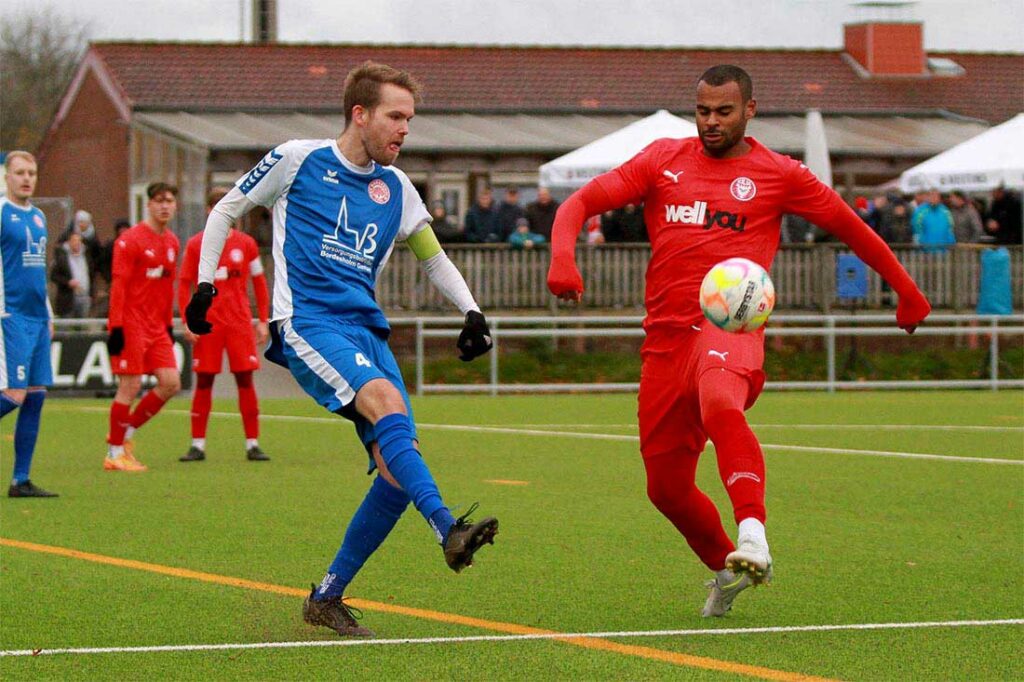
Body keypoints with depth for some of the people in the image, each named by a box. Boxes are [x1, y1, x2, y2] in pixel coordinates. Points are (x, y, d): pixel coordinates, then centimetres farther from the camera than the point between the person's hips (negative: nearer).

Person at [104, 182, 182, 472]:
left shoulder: (172, 242, 13)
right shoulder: (130, 240, -9)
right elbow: (118, 285, -12)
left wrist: (169, 324, 18)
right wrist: (116, 327, -17)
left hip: (157, 328, 7)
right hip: (131, 326, -7)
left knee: (171, 383, -1)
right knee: (130, 386, -6)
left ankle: (126, 432, 14)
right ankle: (115, 453, 4)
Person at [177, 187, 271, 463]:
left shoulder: (246, 244, 7)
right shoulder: (195, 245, 3)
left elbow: (259, 283, 11)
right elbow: (184, 285, 3)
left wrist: (263, 321, 6)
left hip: (240, 323, 1)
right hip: (207, 324, -1)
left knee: (245, 379, -3)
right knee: (204, 381, -1)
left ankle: (253, 445, 1)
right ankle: (198, 445, 4)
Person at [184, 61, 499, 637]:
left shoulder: (395, 187, 16)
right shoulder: (298, 160, 3)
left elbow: (433, 255, 28)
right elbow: (226, 211, 13)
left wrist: (472, 312, 14)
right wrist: (205, 284, 4)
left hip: (367, 329, 6)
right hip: (307, 323, -6)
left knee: (397, 469, -10)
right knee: (388, 404, -33)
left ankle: (328, 599, 3)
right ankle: (449, 530, -46)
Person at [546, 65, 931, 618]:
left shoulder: (778, 174, 7)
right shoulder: (663, 161, 12)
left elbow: (850, 226, 18)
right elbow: (581, 203, 7)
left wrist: (907, 291, 24)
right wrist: (562, 256, -14)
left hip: (730, 326, -4)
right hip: (666, 336, 4)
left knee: (720, 404, -40)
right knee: (666, 487, 8)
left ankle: (752, 535, -48)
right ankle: (726, 569, 34)